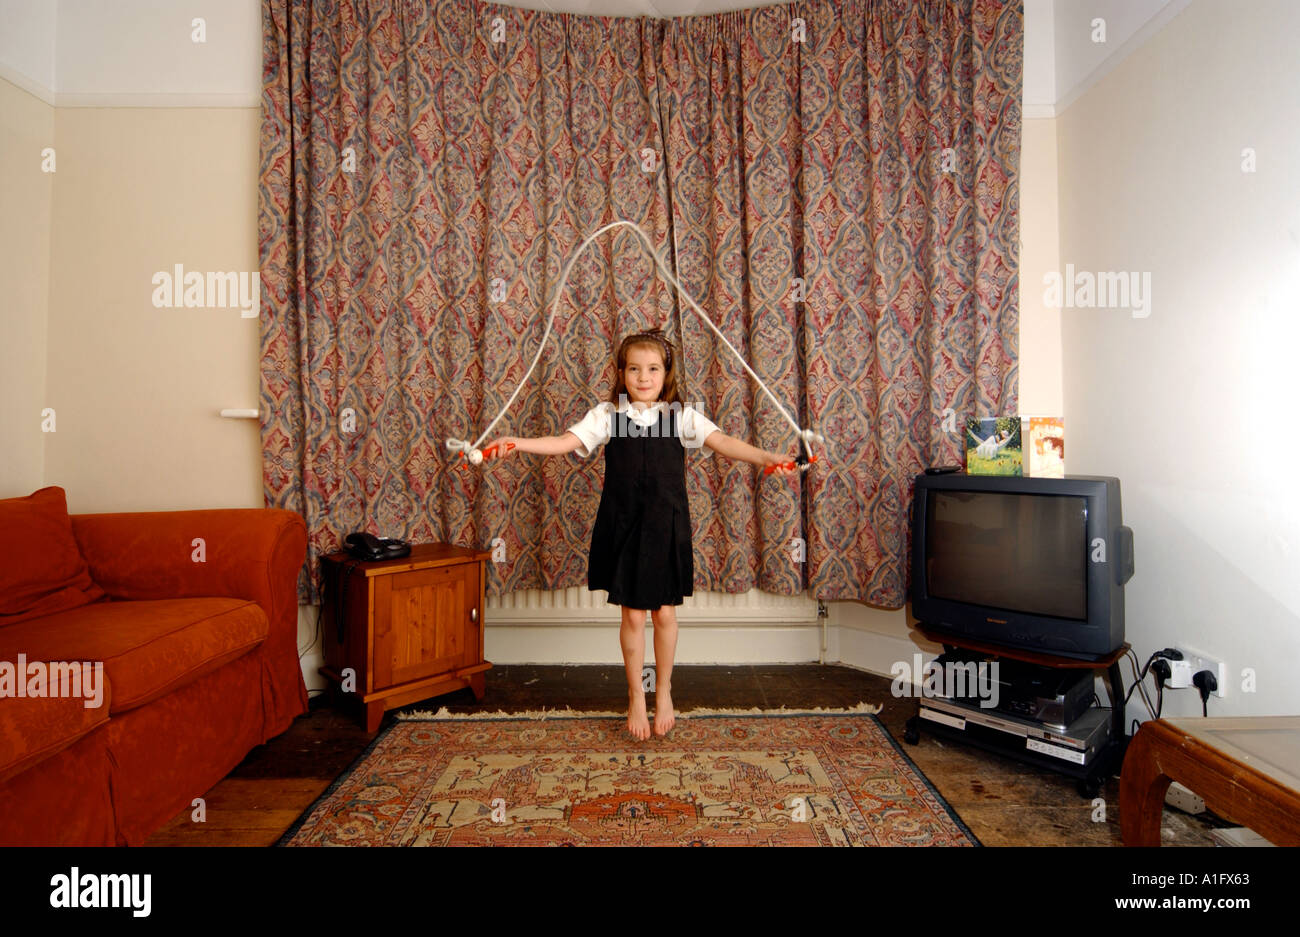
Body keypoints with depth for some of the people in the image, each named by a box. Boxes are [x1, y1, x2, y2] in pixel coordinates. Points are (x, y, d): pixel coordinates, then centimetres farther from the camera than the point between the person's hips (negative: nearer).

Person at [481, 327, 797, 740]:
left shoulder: (681, 415, -1)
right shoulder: (607, 414, -1)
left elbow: (721, 441, -11)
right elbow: (566, 442, -7)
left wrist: (766, 458, -24)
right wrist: (516, 443, -19)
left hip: (667, 528, 0)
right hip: (623, 527, 0)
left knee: (664, 612, 11)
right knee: (633, 614, 9)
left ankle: (664, 692, 34)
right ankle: (636, 696, 29)